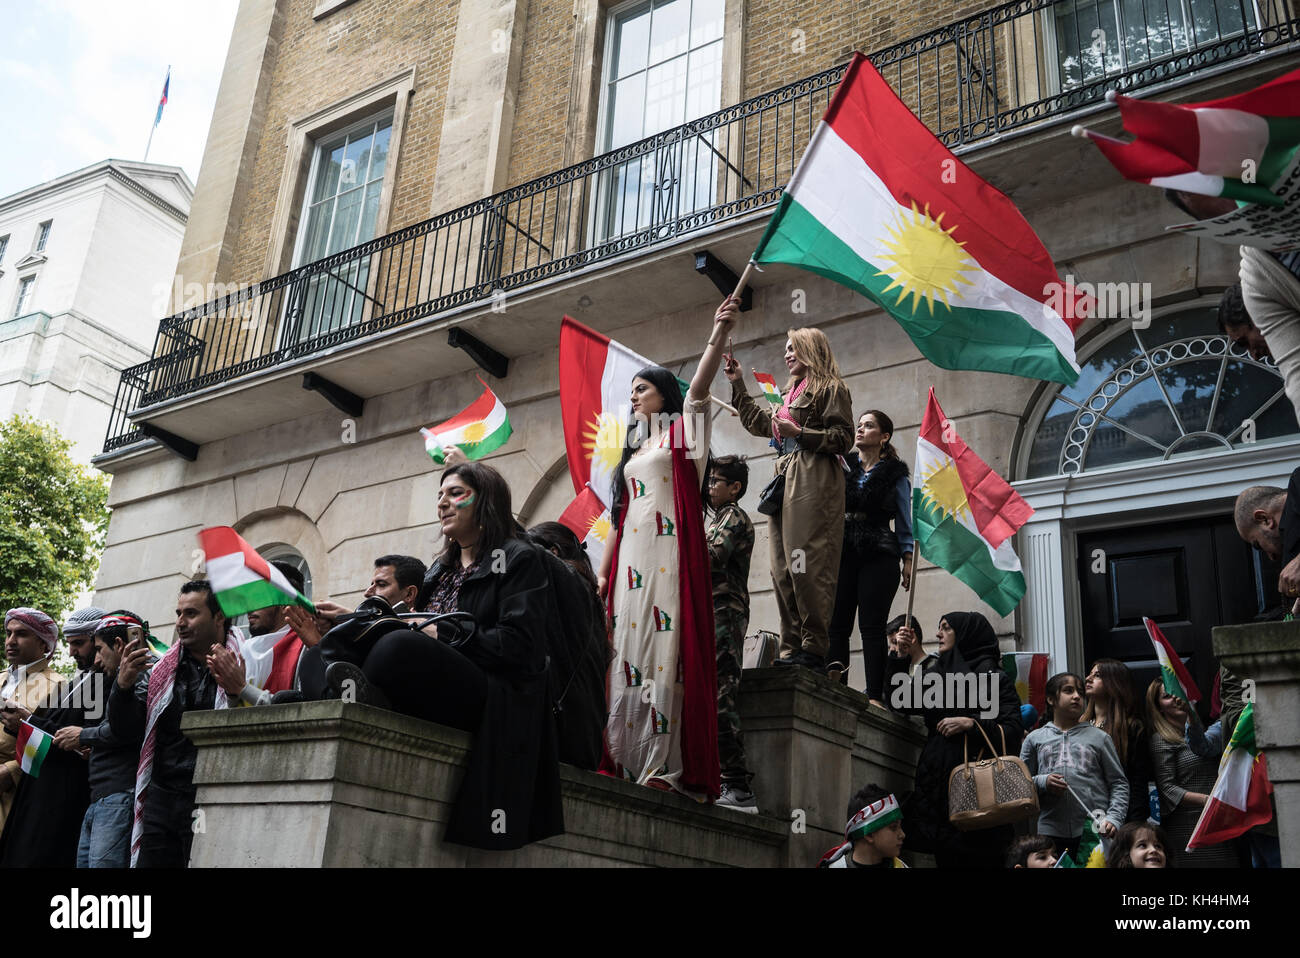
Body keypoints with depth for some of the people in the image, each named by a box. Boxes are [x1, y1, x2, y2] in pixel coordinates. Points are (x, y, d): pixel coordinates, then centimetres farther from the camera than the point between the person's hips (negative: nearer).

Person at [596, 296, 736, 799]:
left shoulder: (682, 430, 9)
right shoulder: (633, 448, 27)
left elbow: (698, 388, -11)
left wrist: (719, 334, -27)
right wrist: (603, 572, 14)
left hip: (669, 551, -6)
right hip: (630, 559, 7)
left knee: (667, 650, -14)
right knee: (629, 652, -1)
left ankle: (665, 767, -17)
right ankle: (627, 762, -1)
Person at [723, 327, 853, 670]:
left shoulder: (830, 388, 3)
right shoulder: (792, 392, 27)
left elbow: (843, 438, -5)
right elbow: (761, 424, 36)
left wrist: (800, 433, -14)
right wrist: (738, 386, 33)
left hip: (814, 480, -9)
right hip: (786, 481, 9)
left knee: (807, 565, -15)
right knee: (783, 569, 0)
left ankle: (815, 650, -16)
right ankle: (792, 650, -1)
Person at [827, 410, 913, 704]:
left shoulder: (896, 475, 9)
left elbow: (904, 523, 10)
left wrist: (907, 560, -1)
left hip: (879, 556, -3)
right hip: (842, 553, 3)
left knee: (872, 626, -8)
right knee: (836, 624, -4)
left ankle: (875, 695, -8)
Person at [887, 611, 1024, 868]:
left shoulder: (991, 675, 1)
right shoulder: (937, 672, 18)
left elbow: (1012, 730, -6)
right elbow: (904, 703, 11)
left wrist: (971, 724, -18)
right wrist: (897, 659, 4)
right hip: (937, 778, 5)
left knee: (976, 857, -8)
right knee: (945, 856, 3)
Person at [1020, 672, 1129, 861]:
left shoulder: (1099, 737, 12)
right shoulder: (1035, 739, 12)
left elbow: (1119, 783, 9)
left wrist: (1114, 819, -5)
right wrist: (1042, 783, -8)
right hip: (1050, 832, 0)